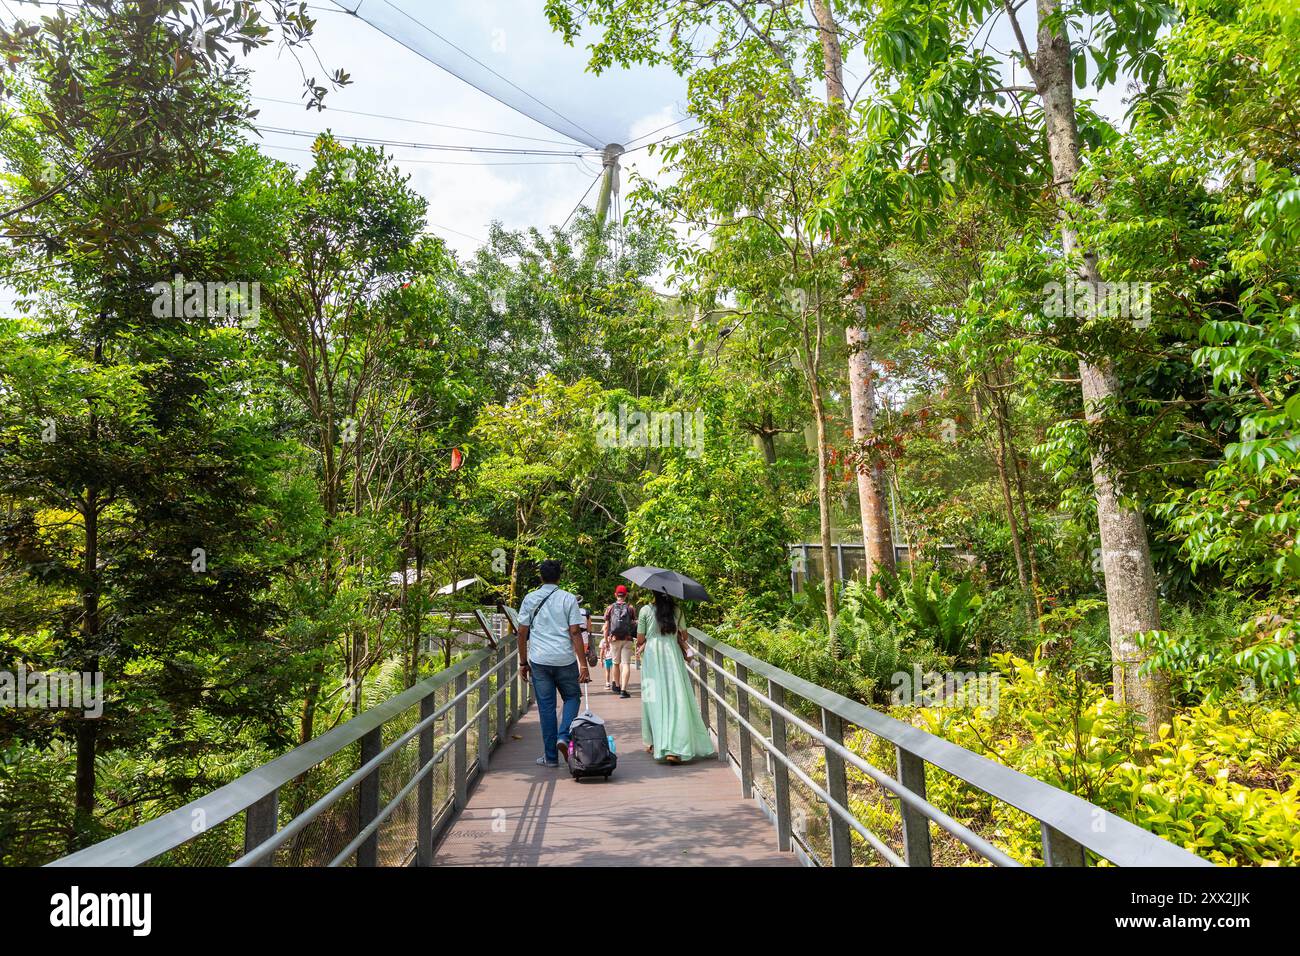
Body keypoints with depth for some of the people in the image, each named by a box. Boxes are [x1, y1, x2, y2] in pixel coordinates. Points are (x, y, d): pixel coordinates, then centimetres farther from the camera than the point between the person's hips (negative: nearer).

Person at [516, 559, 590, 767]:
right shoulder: (568, 599, -1)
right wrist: (583, 664, -5)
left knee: (546, 707, 7)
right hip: (565, 660, -1)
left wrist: (523, 662, 13)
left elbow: (522, 633, 4)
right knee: (572, 697, 18)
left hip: (539, 660, 1)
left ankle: (550, 756, 11)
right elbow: (575, 633, -6)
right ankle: (564, 736, -3)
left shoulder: (530, 599, 4)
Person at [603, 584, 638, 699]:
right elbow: (634, 624, 0)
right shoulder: (631, 608, 0)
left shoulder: (610, 608, 2)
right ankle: (623, 690, -12)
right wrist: (637, 639, 10)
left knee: (616, 663, 19)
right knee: (626, 664, -2)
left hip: (614, 639, 2)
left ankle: (617, 686, 33)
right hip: (628, 639, -2)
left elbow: (606, 626, 2)